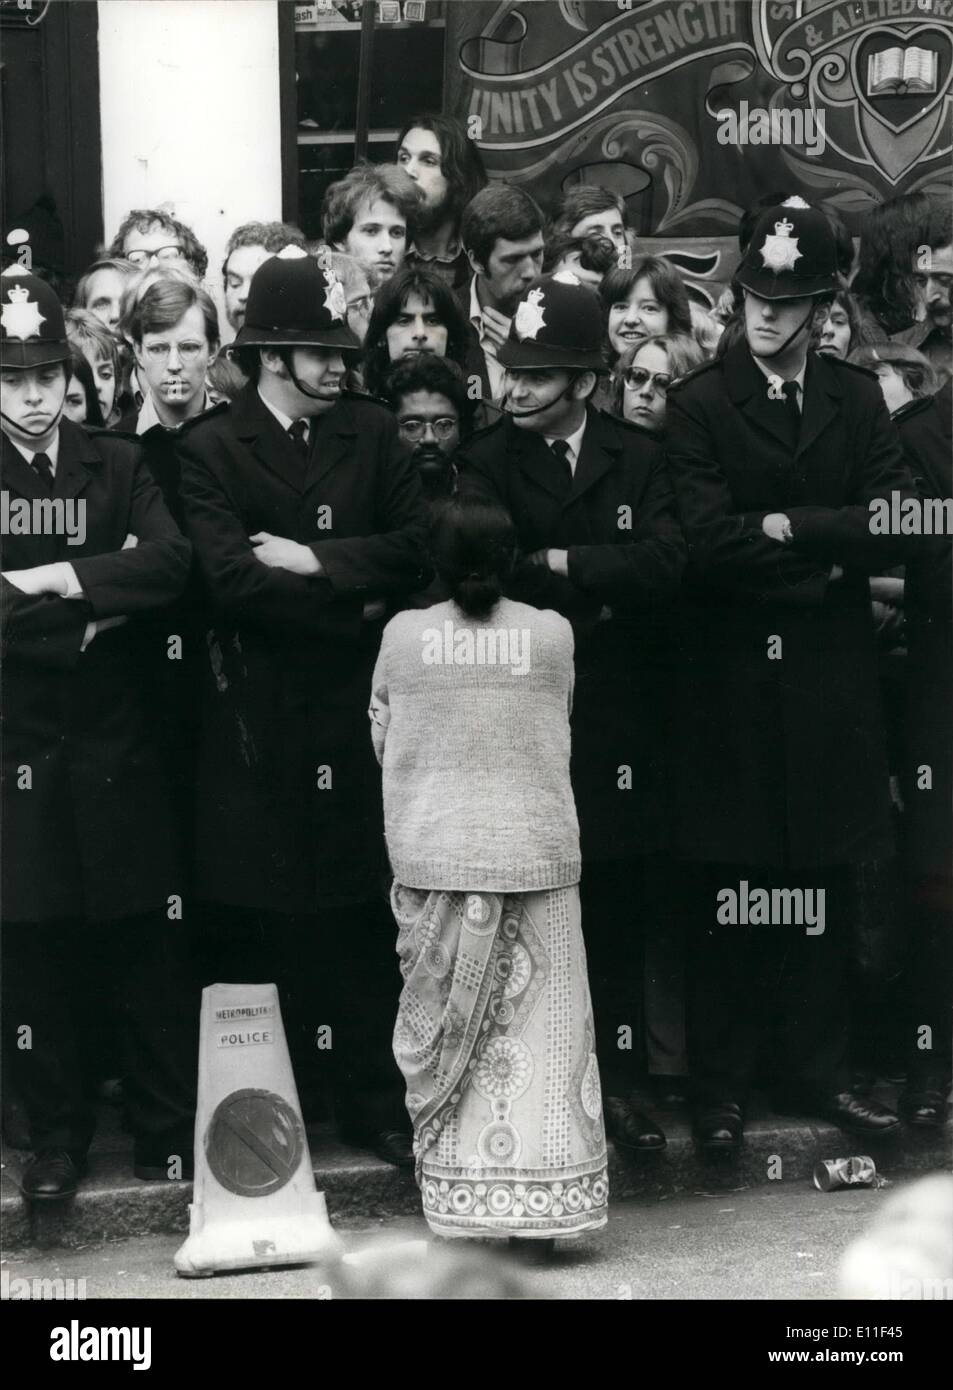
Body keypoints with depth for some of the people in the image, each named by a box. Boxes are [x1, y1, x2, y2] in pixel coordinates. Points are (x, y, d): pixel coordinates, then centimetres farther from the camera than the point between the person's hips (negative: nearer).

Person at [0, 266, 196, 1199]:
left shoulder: (116, 466, 7)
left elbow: (170, 563, -9)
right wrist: (93, 610, -12)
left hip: (113, 743, 1)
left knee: (146, 940, 4)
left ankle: (167, 1129, 14)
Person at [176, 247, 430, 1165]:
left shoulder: (370, 432, 10)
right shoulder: (211, 446, -1)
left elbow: (413, 546, 1)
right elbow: (231, 577, -12)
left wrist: (315, 560, -10)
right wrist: (351, 609, -8)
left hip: (355, 710, 3)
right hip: (257, 718, -2)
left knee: (360, 913, 6)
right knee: (256, 923, 1)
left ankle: (372, 1100, 15)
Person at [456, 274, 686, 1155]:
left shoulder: (637, 457, 5)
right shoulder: (486, 462, 1)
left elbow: (665, 564, -9)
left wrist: (558, 564, -12)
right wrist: (598, 591, -17)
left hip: (618, 717, 2)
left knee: (617, 909, 6)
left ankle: (617, 1082, 14)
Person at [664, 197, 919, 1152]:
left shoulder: (856, 399, 10)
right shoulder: (697, 403, -1)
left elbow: (896, 525, -3)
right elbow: (706, 541, -12)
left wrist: (785, 527, -12)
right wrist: (828, 555, -10)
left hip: (832, 671, 3)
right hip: (734, 671, -3)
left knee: (823, 882, 7)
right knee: (731, 887, 1)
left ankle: (819, 1073, 19)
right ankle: (720, 1088, 10)